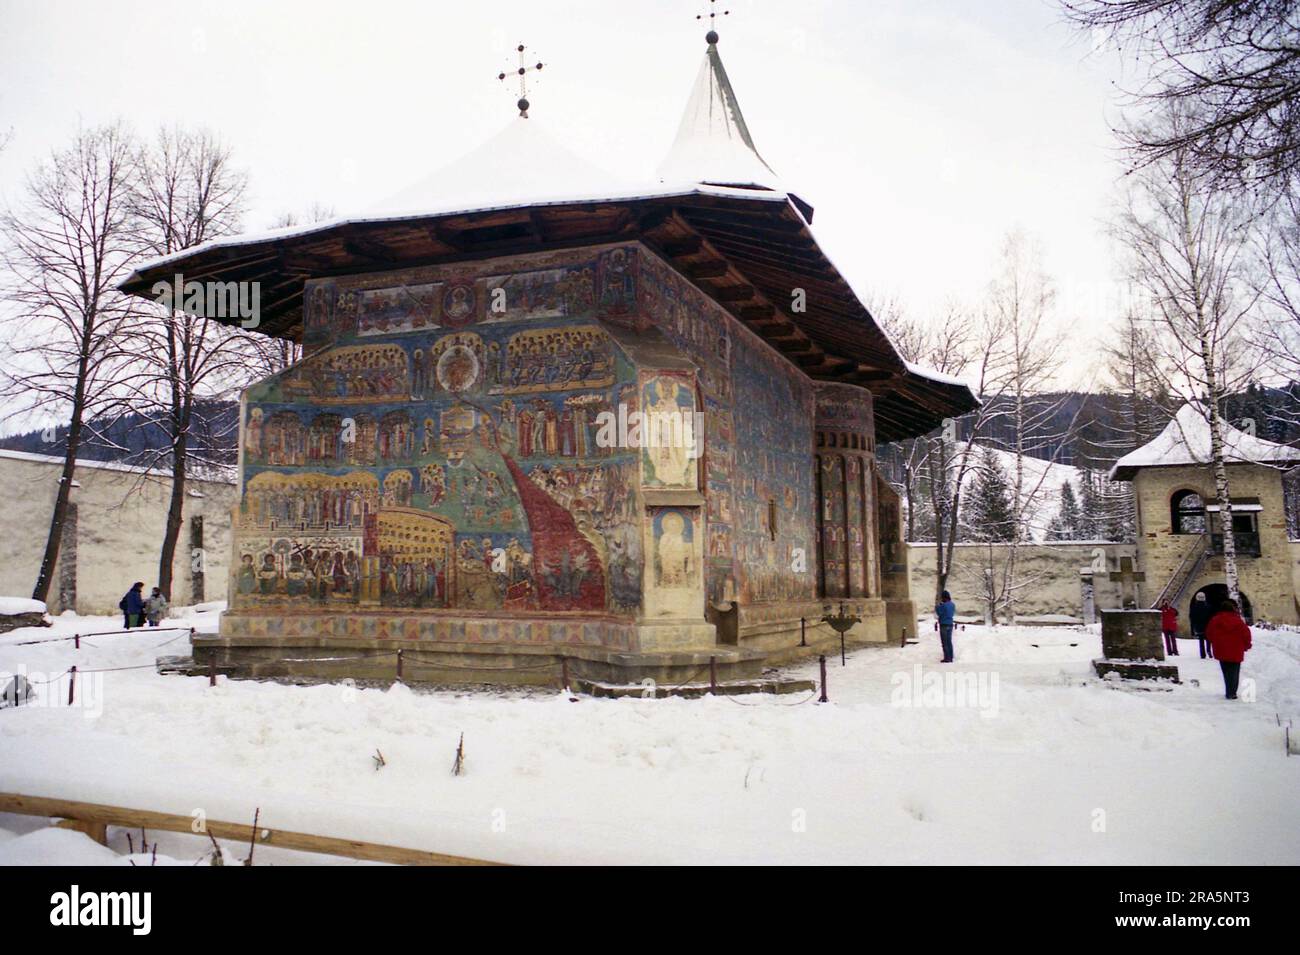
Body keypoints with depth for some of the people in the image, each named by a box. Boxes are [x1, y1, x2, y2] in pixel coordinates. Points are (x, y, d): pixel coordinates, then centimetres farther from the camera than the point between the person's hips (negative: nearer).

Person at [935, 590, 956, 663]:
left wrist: (937, 606, 4)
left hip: (944, 625, -8)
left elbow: (938, 613, -12)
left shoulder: (944, 605, -19)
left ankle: (947, 658, -2)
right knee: (949, 642, 14)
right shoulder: (953, 605, 7)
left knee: (944, 642, -2)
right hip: (950, 624, 8)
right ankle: (950, 657, 17)